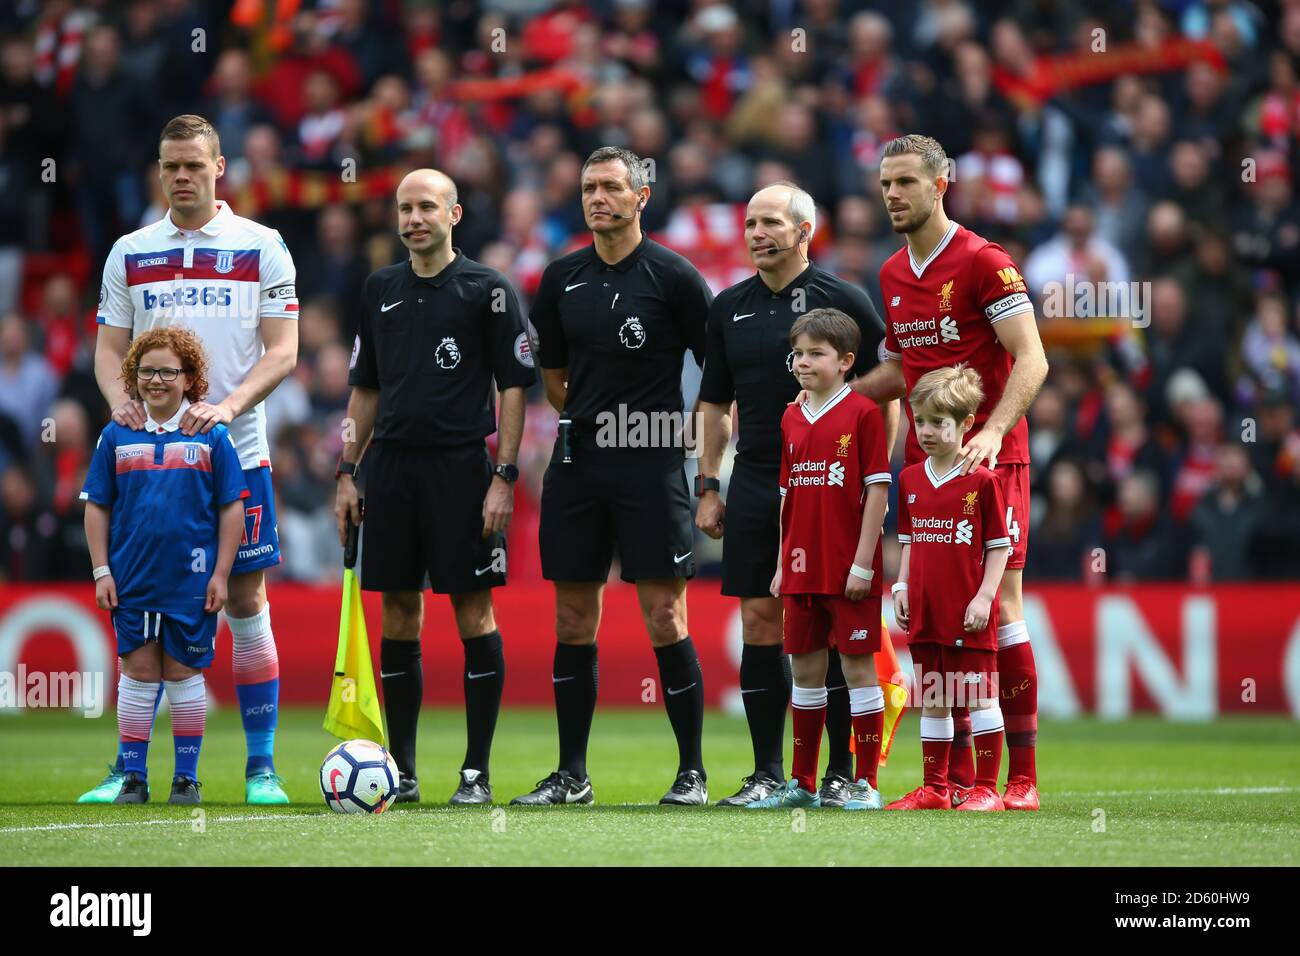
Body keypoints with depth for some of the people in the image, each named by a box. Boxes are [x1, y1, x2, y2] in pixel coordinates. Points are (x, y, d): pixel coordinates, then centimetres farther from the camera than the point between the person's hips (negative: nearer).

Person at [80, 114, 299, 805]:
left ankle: (261, 767, 4)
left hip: (236, 454, -2)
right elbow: (110, 348, 10)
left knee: (246, 603, -1)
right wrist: (121, 400, -12)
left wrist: (228, 407, -17)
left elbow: (282, 350, -2)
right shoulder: (129, 253, 9)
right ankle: (129, 768, 7)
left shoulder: (262, 247, 2)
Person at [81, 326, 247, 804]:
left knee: (183, 672, 5)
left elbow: (231, 508, 1)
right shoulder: (117, 436, 3)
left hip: (192, 583, -1)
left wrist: (220, 574, -3)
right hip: (131, 581, 1)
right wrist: (102, 572, 1)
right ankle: (133, 778, 9)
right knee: (138, 672, 4)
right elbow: (96, 508, 7)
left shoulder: (212, 437, -1)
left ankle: (186, 778, 13)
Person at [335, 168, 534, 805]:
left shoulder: (486, 290, -2)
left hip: (461, 466, -5)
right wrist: (347, 473, 11)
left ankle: (477, 772, 1)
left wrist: (504, 477, -11)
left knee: (474, 614, -3)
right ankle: (401, 770, 11)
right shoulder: (381, 290, 13)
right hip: (391, 466, 5)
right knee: (398, 618, 6)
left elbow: (514, 387, -3)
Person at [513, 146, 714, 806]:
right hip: (577, 465, 5)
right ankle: (571, 775, 14)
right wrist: (585, 419, 15)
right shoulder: (562, 279, 9)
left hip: (652, 463, -5)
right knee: (573, 623, 6)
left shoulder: (674, 277, -5)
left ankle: (691, 772, 2)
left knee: (665, 622, -7)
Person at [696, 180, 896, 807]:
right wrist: (707, 486, 12)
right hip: (754, 487, 4)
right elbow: (715, 402, 18)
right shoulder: (729, 308, 11)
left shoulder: (841, 301, -3)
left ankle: (842, 773, 2)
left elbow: (887, 393, -1)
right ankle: (768, 773, 7)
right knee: (759, 624, 2)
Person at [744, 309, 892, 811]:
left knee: (857, 665, -2)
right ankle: (802, 783, 17)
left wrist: (863, 563, -14)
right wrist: (782, 565, 11)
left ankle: (865, 783, 3)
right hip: (802, 568, 6)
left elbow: (877, 491, -10)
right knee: (805, 667, 10)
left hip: (848, 571, -6)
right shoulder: (792, 420, 10)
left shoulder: (862, 414, -7)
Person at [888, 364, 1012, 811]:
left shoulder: (982, 481, -8)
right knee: (932, 700, 12)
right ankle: (934, 788, 18)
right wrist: (902, 587, 7)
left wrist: (984, 597, -12)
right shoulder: (910, 480, 10)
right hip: (924, 611, 6)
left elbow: (1000, 545, -6)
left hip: (968, 613, -6)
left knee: (979, 697, -1)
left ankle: (986, 788, 4)